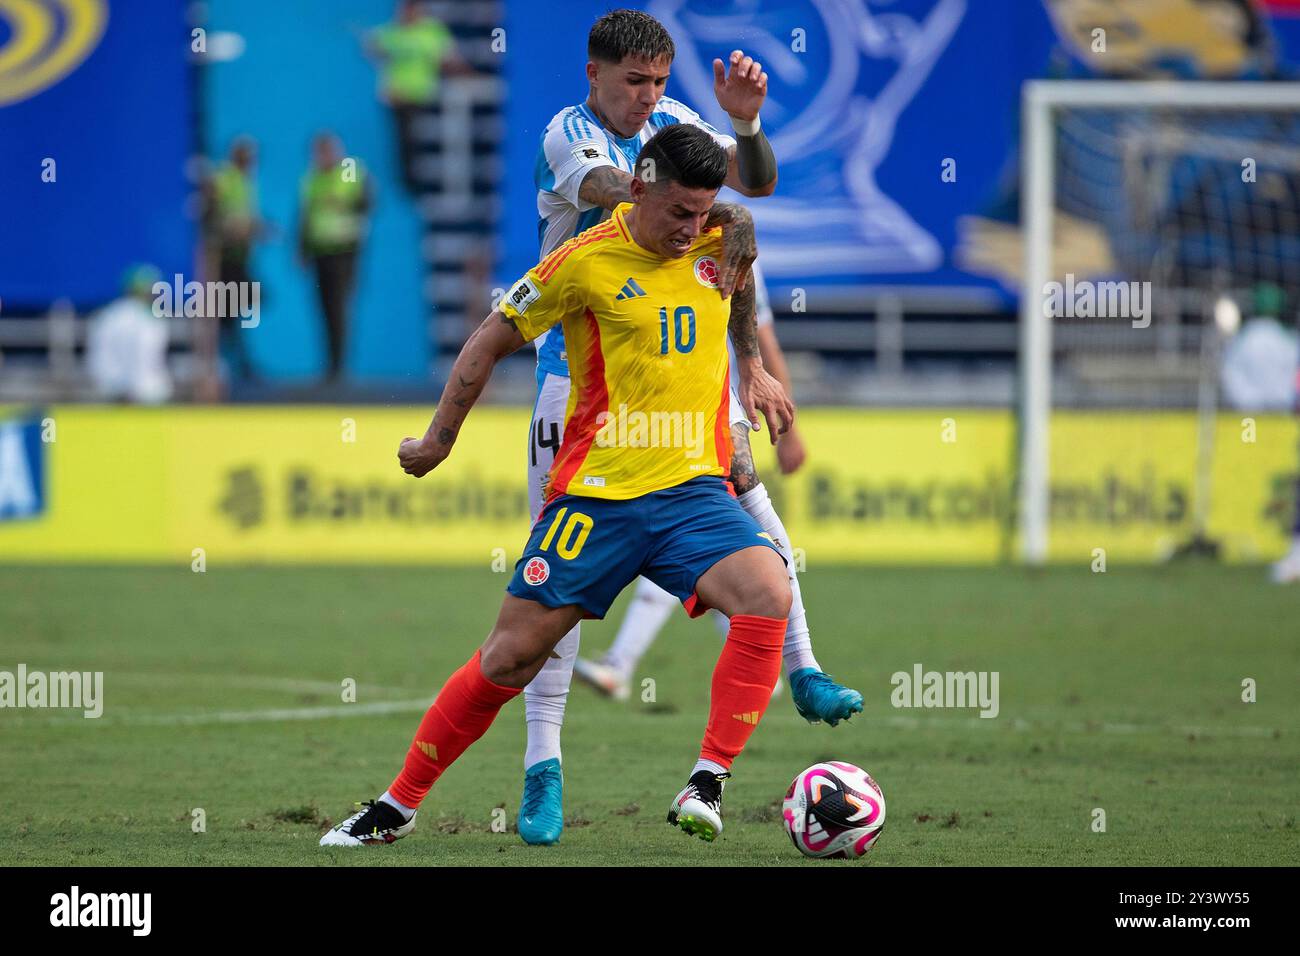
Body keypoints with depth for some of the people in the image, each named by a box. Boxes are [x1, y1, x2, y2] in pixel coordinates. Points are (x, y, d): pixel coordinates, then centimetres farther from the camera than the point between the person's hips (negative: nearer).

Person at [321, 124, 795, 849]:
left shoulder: (720, 242, 4)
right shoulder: (587, 261, -8)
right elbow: (492, 342, 5)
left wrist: (755, 369, 23)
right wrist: (440, 438, 10)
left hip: (693, 489, 3)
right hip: (595, 491, -3)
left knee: (769, 595, -26)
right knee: (511, 657, -1)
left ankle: (708, 785, -23)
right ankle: (398, 805, 15)